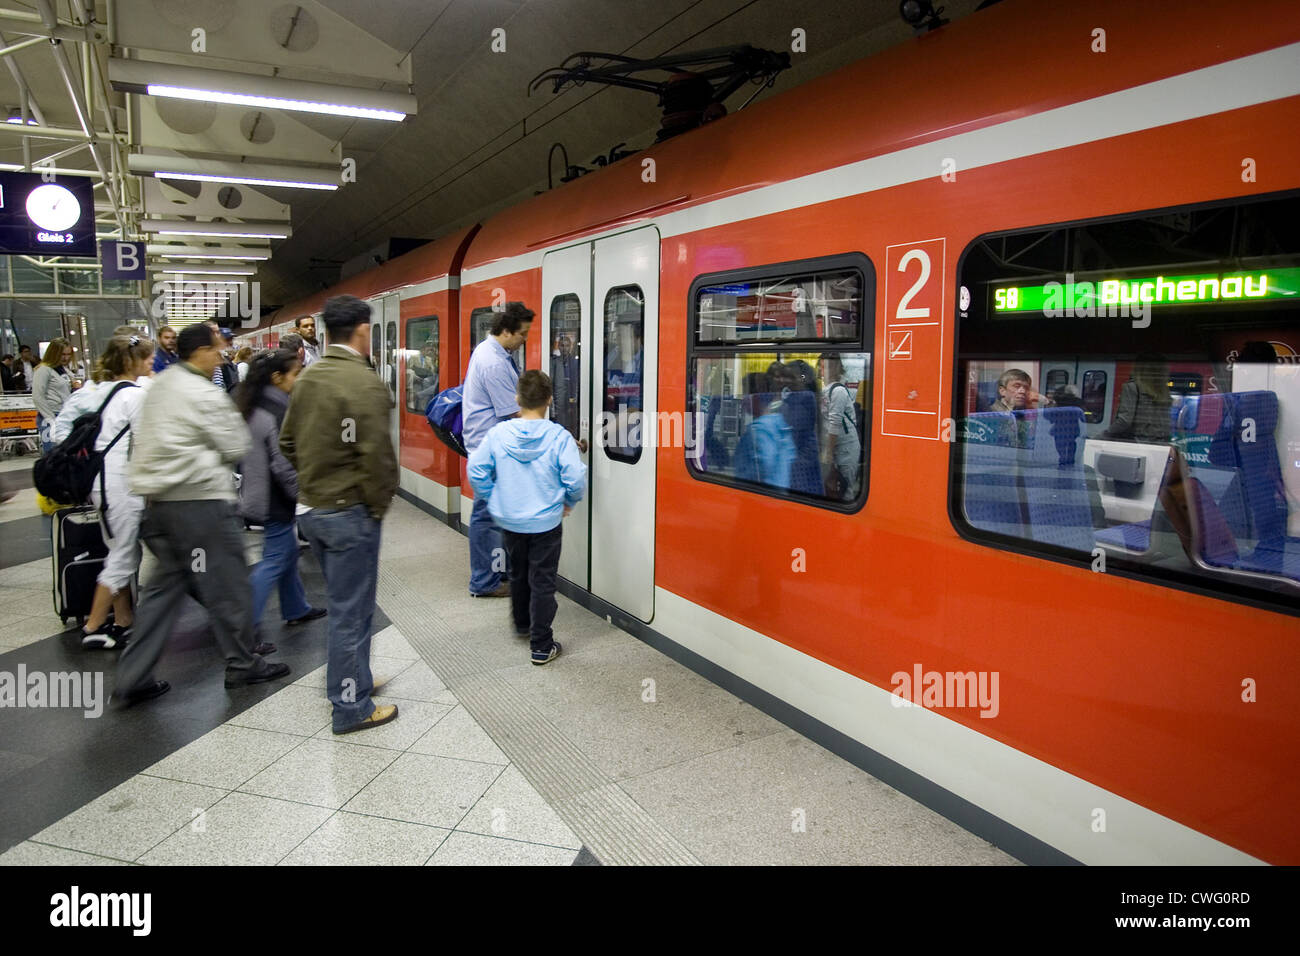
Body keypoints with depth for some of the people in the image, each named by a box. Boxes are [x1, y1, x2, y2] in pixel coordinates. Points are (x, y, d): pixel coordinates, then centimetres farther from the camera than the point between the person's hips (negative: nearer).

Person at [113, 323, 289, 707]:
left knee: (164, 584, 14)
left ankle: (132, 679, 15)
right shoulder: (204, 395, -15)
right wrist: (232, 413, 7)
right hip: (199, 500, -9)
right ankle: (241, 664, 17)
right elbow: (236, 448, -9)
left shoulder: (159, 385, 12)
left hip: (156, 499, 9)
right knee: (226, 583, 4)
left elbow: (140, 437, 20)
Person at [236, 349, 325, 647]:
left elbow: (247, 453, 16)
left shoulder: (253, 406, 8)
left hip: (257, 493, 10)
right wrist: (303, 494, -13)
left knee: (288, 551, 20)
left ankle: (296, 609, 33)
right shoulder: (278, 411, -20)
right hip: (275, 499, -10)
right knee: (274, 561, -3)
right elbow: (284, 464, -23)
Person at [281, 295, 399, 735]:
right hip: (350, 512, -8)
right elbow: (376, 455, -23)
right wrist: (380, 504, -9)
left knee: (343, 600, 23)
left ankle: (348, 677, 39)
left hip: (312, 507, 8)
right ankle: (351, 707, 15)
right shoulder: (365, 383, -19)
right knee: (352, 610, 3)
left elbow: (288, 441, 13)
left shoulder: (307, 379, 7)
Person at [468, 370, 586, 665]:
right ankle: (541, 646, 11)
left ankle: (522, 624, 44)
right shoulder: (559, 436, -15)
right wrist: (568, 503, 4)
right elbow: (576, 479, -16)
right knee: (542, 582, 6)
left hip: (509, 521, 3)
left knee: (518, 574, 23)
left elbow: (476, 471, -3)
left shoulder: (498, 433, -8)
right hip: (546, 522, -3)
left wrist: (493, 500, 10)